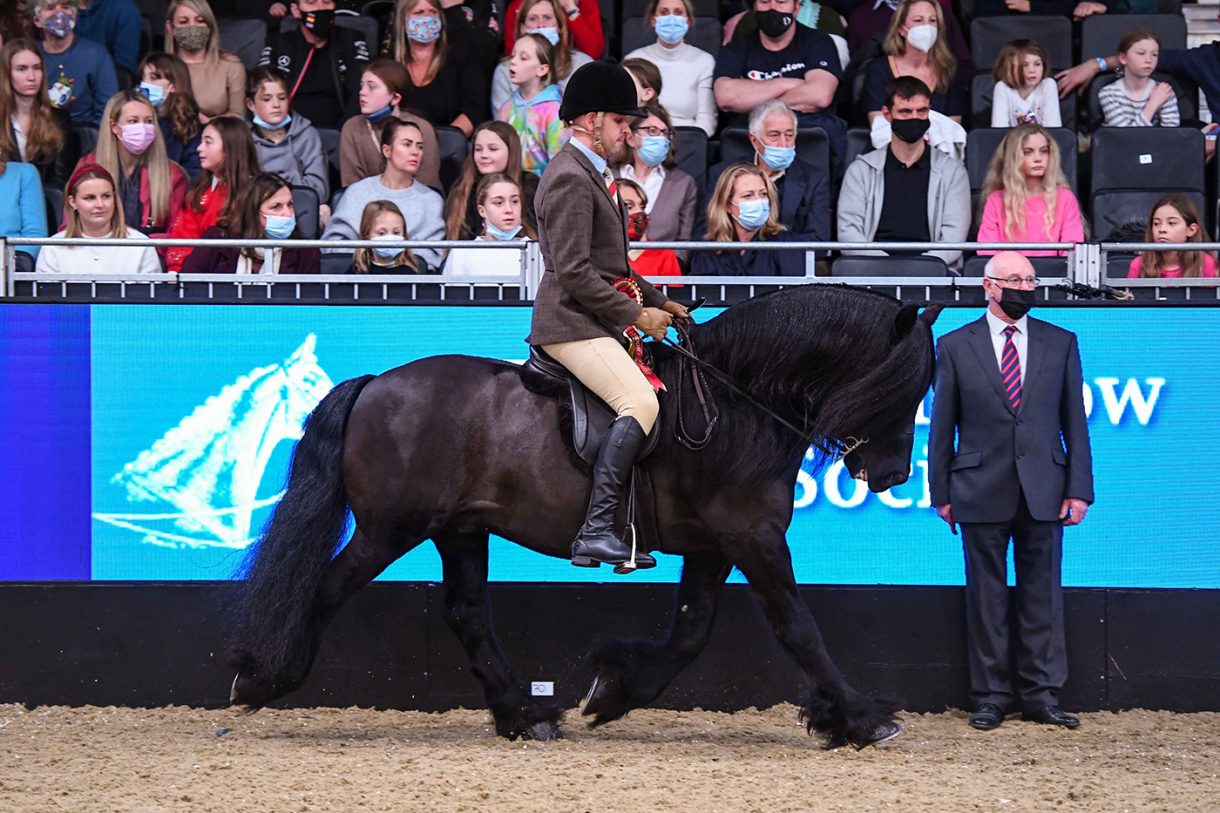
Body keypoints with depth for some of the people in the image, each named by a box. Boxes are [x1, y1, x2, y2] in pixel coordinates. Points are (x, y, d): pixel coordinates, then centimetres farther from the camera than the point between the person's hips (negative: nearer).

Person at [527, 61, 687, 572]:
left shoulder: (591, 174, 22)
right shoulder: (570, 178, -13)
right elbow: (573, 272, -20)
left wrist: (657, 301, 18)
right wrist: (636, 314, -16)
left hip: (595, 323, 11)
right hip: (571, 325, -11)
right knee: (640, 402, -25)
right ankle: (597, 530, -29)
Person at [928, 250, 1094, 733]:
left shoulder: (1060, 344, 8)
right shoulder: (955, 347, 4)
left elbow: (1074, 421, 7)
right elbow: (941, 426, 5)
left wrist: (1079, 489, 0)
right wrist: (941, 493, 1)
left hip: (1044, 492, 1)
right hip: (982, 493, -1)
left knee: (1042, 594, 3)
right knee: (986, 597, 3)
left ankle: (1041, 696, 8)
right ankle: (990, 696, 9)